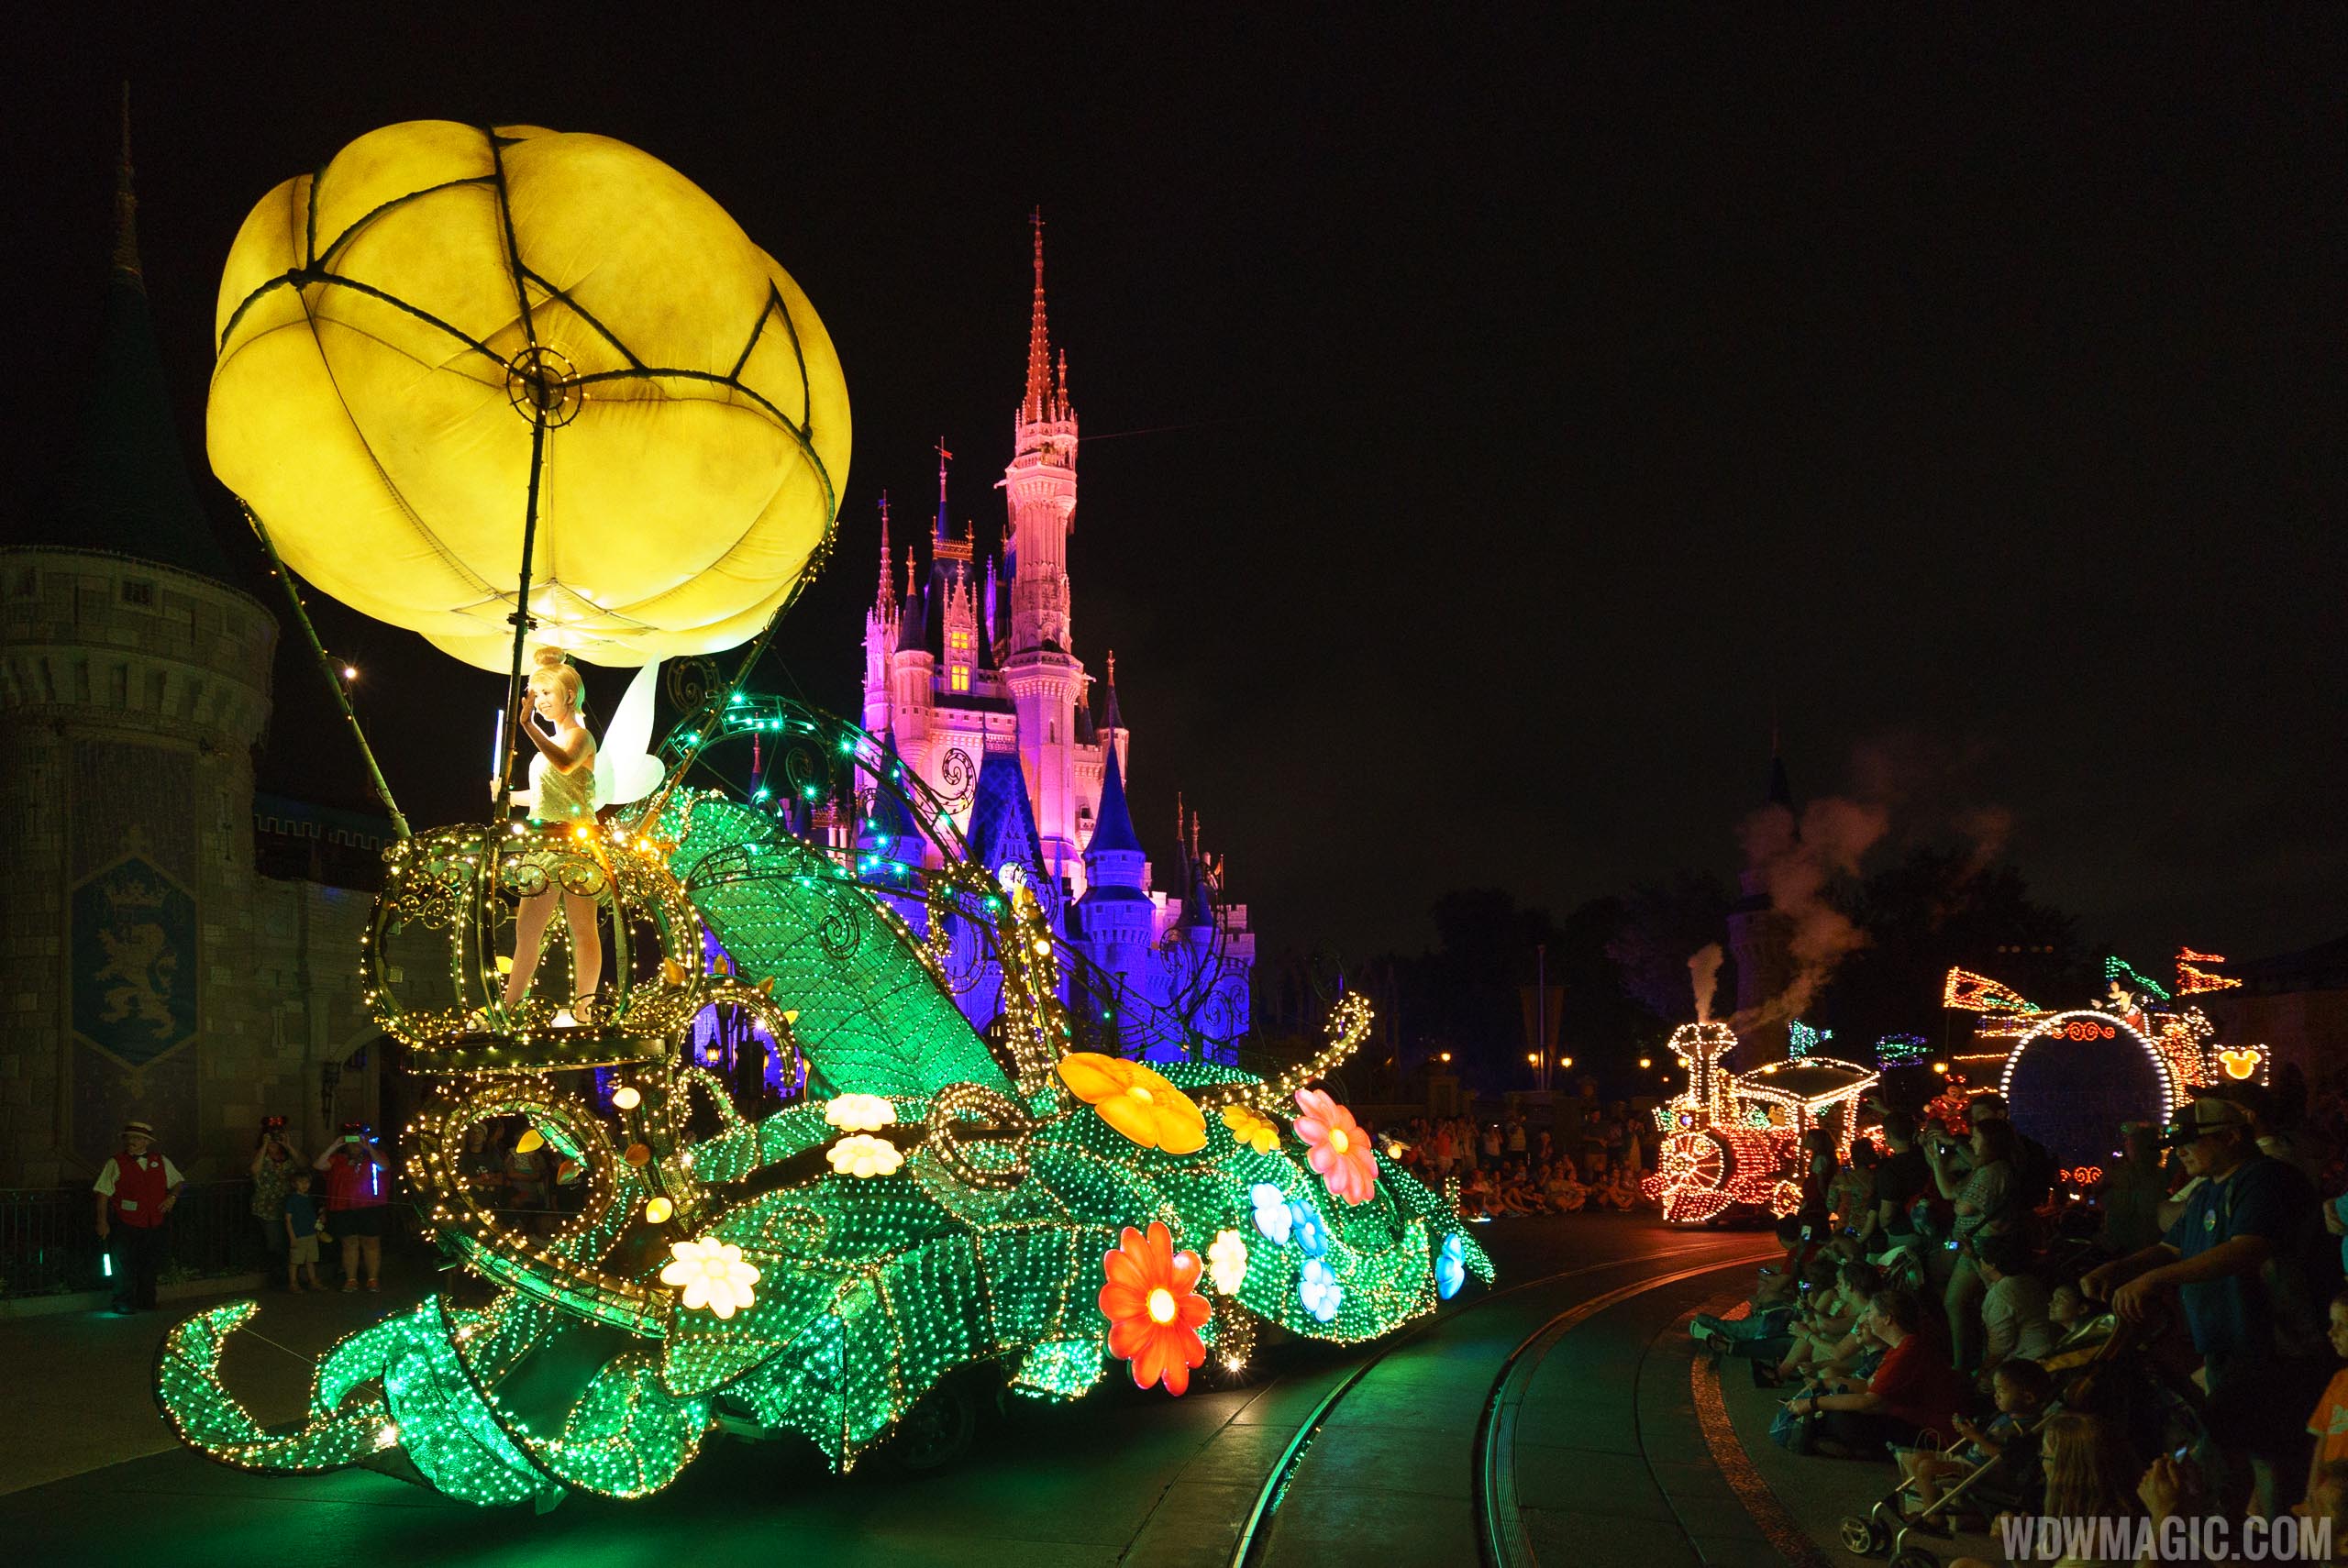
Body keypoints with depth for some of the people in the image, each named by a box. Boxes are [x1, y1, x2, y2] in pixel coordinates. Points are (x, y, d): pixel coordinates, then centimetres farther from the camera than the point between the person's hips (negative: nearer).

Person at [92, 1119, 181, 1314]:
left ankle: (146, 1303, 24)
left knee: (149, 1268, 11)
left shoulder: (161, 1162, 9)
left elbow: (177, 1182, 21)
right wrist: (102, 1221, -10)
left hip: (154, 1227, 4)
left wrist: (172, 1197, 1)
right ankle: (123, 1303, 12)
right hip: (125, 1227, -4)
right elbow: (103, 1194, -5)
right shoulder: (116, 1163, -3)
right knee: (124, 1267, -1)